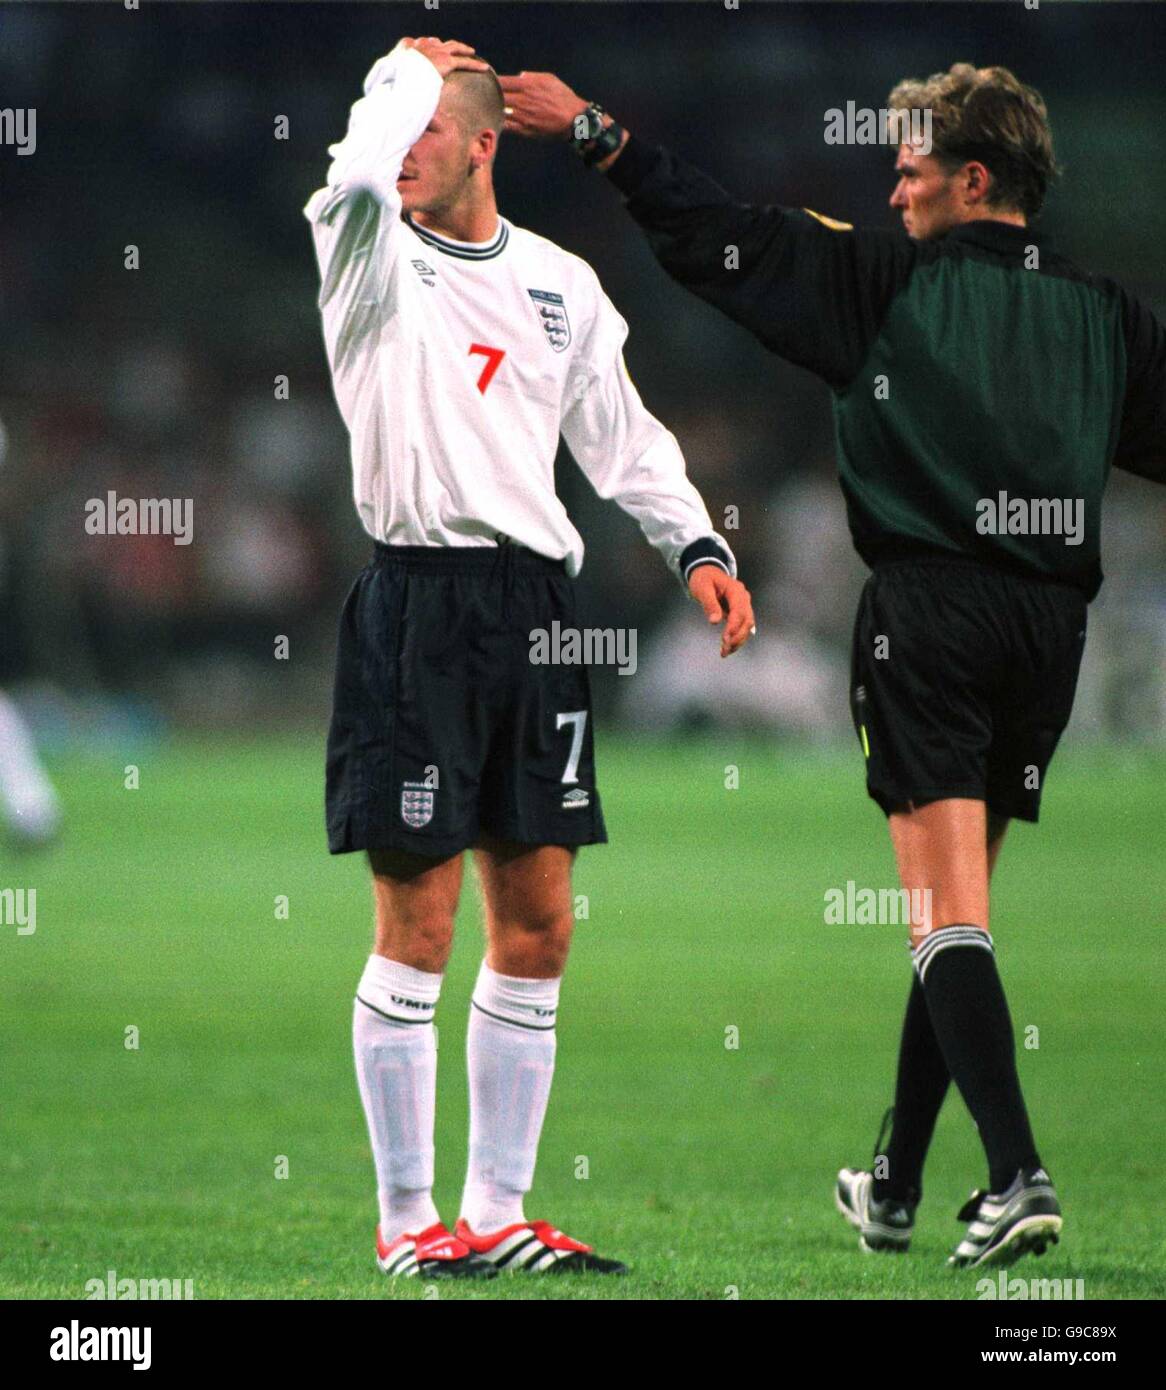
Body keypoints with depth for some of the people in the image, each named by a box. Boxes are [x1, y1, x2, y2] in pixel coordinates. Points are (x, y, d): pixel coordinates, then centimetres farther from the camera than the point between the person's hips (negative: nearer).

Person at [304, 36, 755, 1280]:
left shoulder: (561, 285, 13)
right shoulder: (372, 255, -1)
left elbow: (622, 435, 20)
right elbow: (364, 171, -23)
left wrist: (695, 544, 8)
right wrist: (409, 65, -5)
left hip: (535, 613, 5)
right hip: (416, 606, -5)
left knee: (536, 928, 6)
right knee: (417, 927, -4)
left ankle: (499, 1211, 14)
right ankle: (407, 1221, 4)